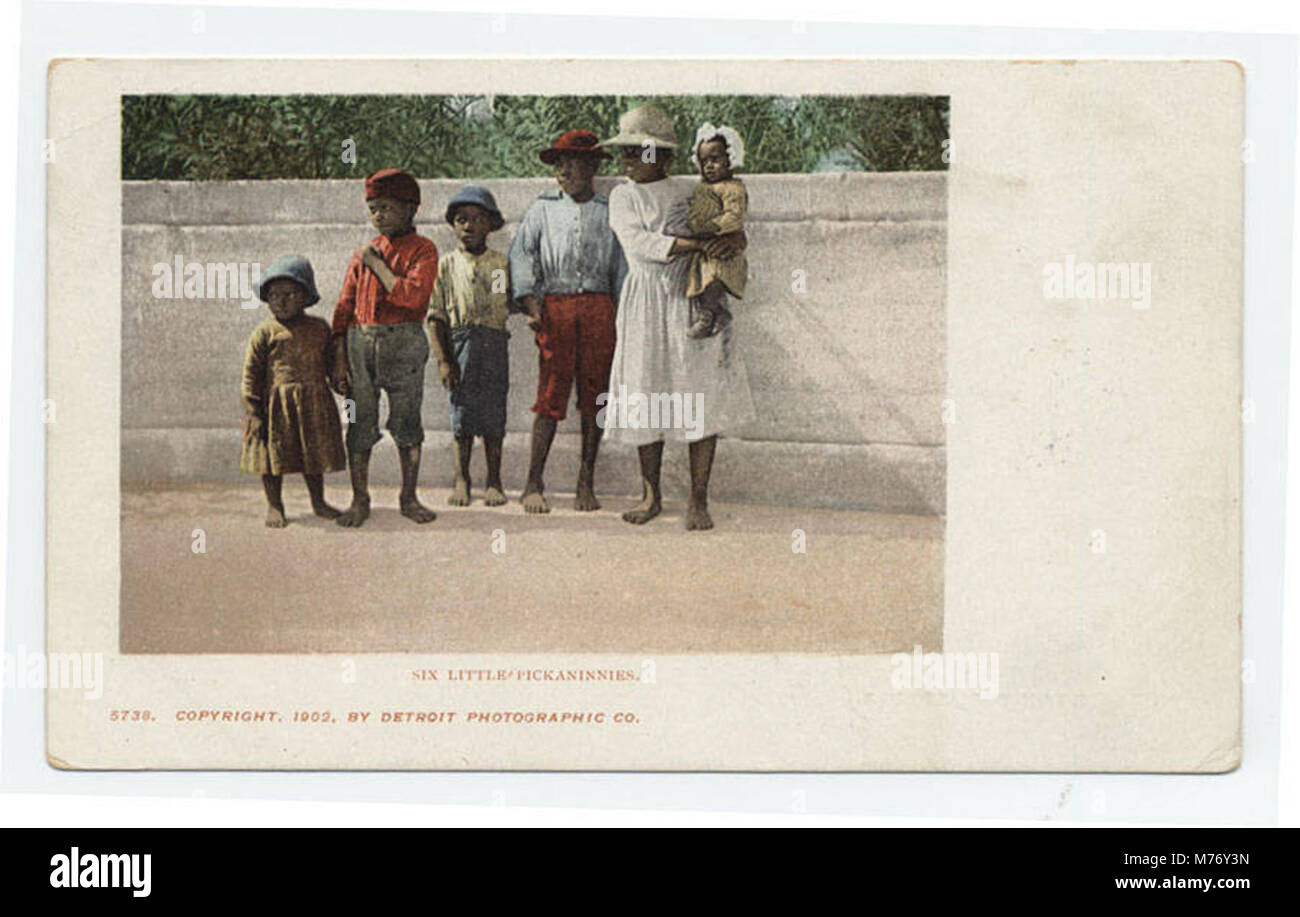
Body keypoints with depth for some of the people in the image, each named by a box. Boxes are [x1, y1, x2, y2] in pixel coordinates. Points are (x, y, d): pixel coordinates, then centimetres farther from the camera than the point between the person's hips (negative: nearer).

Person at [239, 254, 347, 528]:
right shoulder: (264, 333, -6)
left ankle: (318, 502, 29)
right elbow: (250, 375, -7)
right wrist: (254, 413, -12)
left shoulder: (320, 328, 7)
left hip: (314, 403, 3)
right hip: (276, 405, -3)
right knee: (274, 454, 5)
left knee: (315, 453, 12)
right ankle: (274, 505, 19)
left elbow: (330, 362, 20)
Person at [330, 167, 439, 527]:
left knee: (407, 422, 2)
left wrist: (376, 264, -9)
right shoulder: (363, 253, 14)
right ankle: (360, 500, 12)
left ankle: (409, 498, 14)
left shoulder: (422, 250, 1)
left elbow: (413, 296, -16)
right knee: (360, 423, 3)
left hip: (404, 342, -3)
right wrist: (339, 360, 3)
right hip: (360, 340, 3)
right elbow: (344, 308, 11)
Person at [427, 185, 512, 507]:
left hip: (495, 343, 0)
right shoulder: (446, 266, 4)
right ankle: (461, 480, 14)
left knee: (493, 414, 2)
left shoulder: (502, 263, 7)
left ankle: (494, 481, 12)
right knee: (462, 412, 3)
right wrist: (442, 360, -6)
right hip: (458, 345, 0)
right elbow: (435, 317, 1)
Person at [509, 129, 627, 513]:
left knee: (594, 395, 1)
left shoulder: (609, 211, 11)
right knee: (551, 395, -7)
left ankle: (586, 484, 9)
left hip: (598, 306, 1)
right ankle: (533, 485, -2)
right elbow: (521, 253, 5)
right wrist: (529, 300, -8)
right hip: (555, 306, -1)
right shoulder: (544, 207, 11)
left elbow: (621, 265, 11)